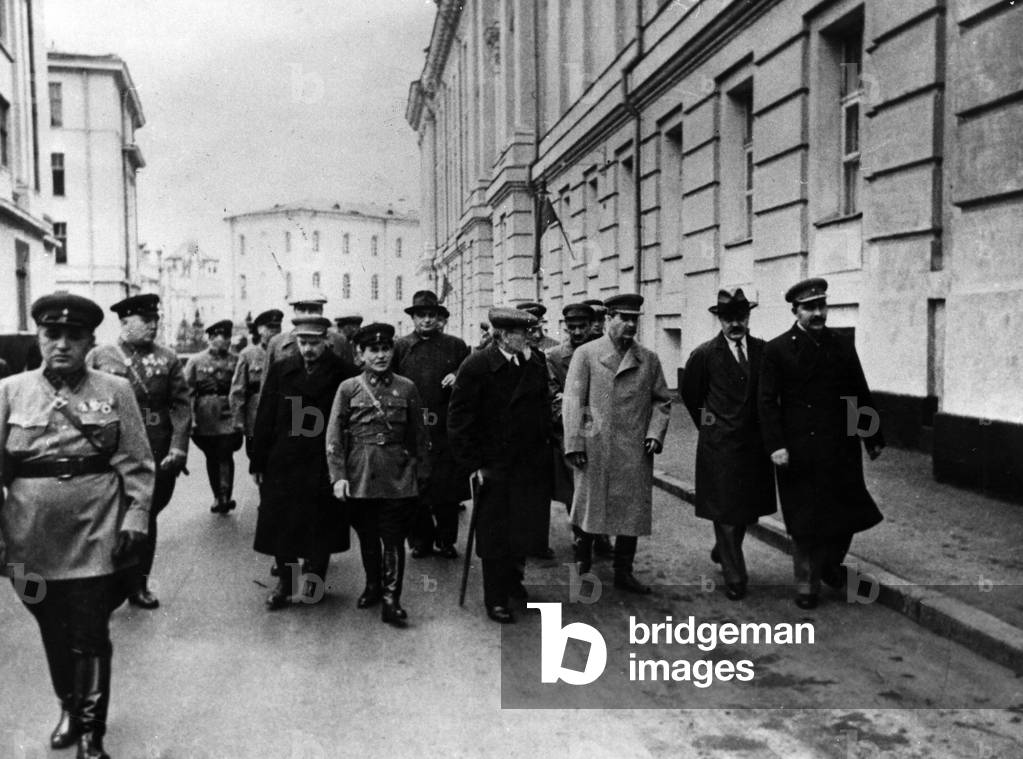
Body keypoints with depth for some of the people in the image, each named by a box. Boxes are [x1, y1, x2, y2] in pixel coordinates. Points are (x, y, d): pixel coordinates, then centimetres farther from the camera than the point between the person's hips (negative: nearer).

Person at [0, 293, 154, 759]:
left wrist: (136, 517, -8)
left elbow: (137, 465, 0)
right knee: (53, 632, 17)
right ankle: (69, 707, 40)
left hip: (96, 536, -2)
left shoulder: (115, 391, -1)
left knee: (90, 637, 2)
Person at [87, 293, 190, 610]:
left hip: (157, 457, 2)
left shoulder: (167, 359, 6)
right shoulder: (99, 357, 3)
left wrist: (178, 448, -9)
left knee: (146, 518, 11)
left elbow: (181, 405, 1)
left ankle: (138, 584, 25)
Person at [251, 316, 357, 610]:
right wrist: (258, 462, 2)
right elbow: (265, 418, 5)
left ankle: (314, 579, 25)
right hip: (283, 462, 2)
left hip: (324, 464, -2)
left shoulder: (343, 373, -4)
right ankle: (285, 582, 23)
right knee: (280, 523, 7)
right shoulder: (281, 371, 4)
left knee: (321, 526, 7)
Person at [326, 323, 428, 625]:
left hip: (397, 475, -1)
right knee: (367, 536, 14)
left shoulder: (406, 388, 3)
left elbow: (418, 434, 8)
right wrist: (338, 475, -8)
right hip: (360, 475, 1)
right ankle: (373, 586, 33)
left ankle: (391, 600, 2)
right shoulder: (348, 388, 1)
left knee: (393, 538, -3)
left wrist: (421, 472, 8)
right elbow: (334, 435, -1)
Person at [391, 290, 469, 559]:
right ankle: (420, 540, 18)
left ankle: (447, 540, 18)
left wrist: (459, 378, -8)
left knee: (448, 486, 4)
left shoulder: (456, 346, 9)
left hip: (446, 428, 1)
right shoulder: (399, 346, 6)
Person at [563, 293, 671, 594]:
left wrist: (655, 432, -1)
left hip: (635, 453, 3)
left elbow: (662, 401, 15)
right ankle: (582, 563, 30)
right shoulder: (586, 354, 0)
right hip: (594, 449, -3)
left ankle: (624, 572, 19)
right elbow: (573, 400, -4)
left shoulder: (649, 359, 10)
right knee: (589, 507, 9)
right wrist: (574, 443, -10)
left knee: (633, 510, 6)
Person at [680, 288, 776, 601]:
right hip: (719, 445, -4)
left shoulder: (764, 351, 3)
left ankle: (722, 551, 38)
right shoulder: (704, 354, -6)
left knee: (748, 508, 13)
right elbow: (689, 393, 8)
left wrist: (767, 430, 10)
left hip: (755, 443, 4)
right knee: (725, 512, -1)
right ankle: (735, 577, 8)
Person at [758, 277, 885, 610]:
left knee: (847, 514, 8)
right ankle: (806, 585, 21)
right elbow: (768, 401, -7)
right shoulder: (777, 349, -4)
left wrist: (873, 438, 15)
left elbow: (861, 394, 12)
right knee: (804, 522, 5)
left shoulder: (843, 345, 8)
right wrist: (775, 445, -16)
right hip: (799, 452, -3)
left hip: (841, 448, 3)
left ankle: (830, 562, 37)